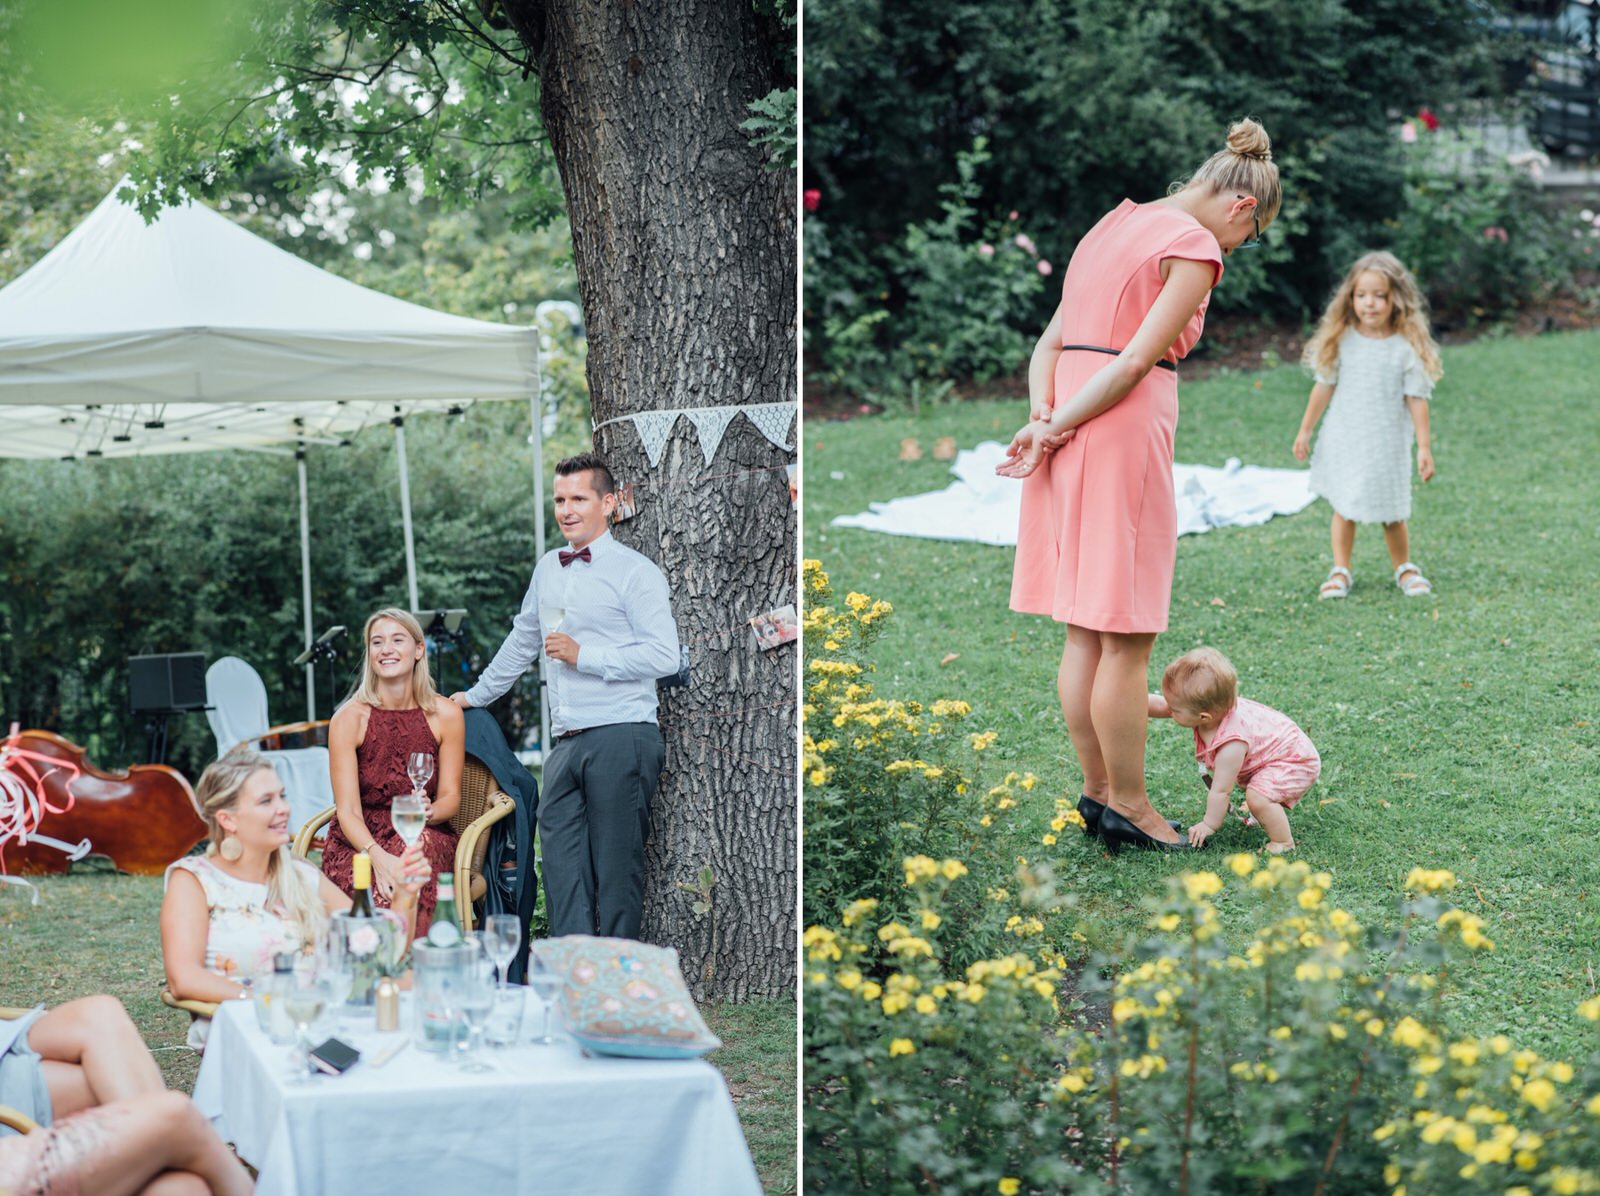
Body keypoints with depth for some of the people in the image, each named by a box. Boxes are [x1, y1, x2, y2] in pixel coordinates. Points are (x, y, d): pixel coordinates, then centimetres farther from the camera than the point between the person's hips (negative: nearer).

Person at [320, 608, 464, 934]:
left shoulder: (445, 716, 0)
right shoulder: (348, 719, -6)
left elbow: (450, 797, 5)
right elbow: (348, 811, -11)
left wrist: (428, 812, -20)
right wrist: (378, 857, -31)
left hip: (426, 837, 2)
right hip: (357, 842, -2)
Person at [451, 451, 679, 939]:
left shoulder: (635, 571, -3)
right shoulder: (548, 568, 19)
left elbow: (664, 656, -12)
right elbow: (522, 641, 32)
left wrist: (583, 655, -12)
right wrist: (476, 695, 38)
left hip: (621, 737, -7)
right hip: (567, 742, 7)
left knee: (617, 867, -5)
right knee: (562, 863, 0)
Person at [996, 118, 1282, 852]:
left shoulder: (1114, 226, 19)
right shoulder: (1195, 247, -7)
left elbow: (1049, 345, 13)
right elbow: (1136, 362, -15)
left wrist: (1044, 420, 0)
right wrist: (1056, 429, -10)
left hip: (1068, 438, 8)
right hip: (1124, 433, -8)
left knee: (1085, 629, 13)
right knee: (1127, 636, 0)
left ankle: (1096, 791, 21)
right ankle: (1127, 804, 6)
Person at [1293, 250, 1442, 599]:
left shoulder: (1407, 348, -10)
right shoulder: (1341, 341, -4)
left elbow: (1417, 399, -6)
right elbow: (1324, 387, 4)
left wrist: (1424, 447, -5)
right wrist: (1305, 431, 8)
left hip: (1387, 443, -1)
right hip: (1343, 440, 1)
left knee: (1392, 515, 8)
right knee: (1344, 508, 8)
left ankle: (1404, 568, 28)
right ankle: (1340, 571, 19)